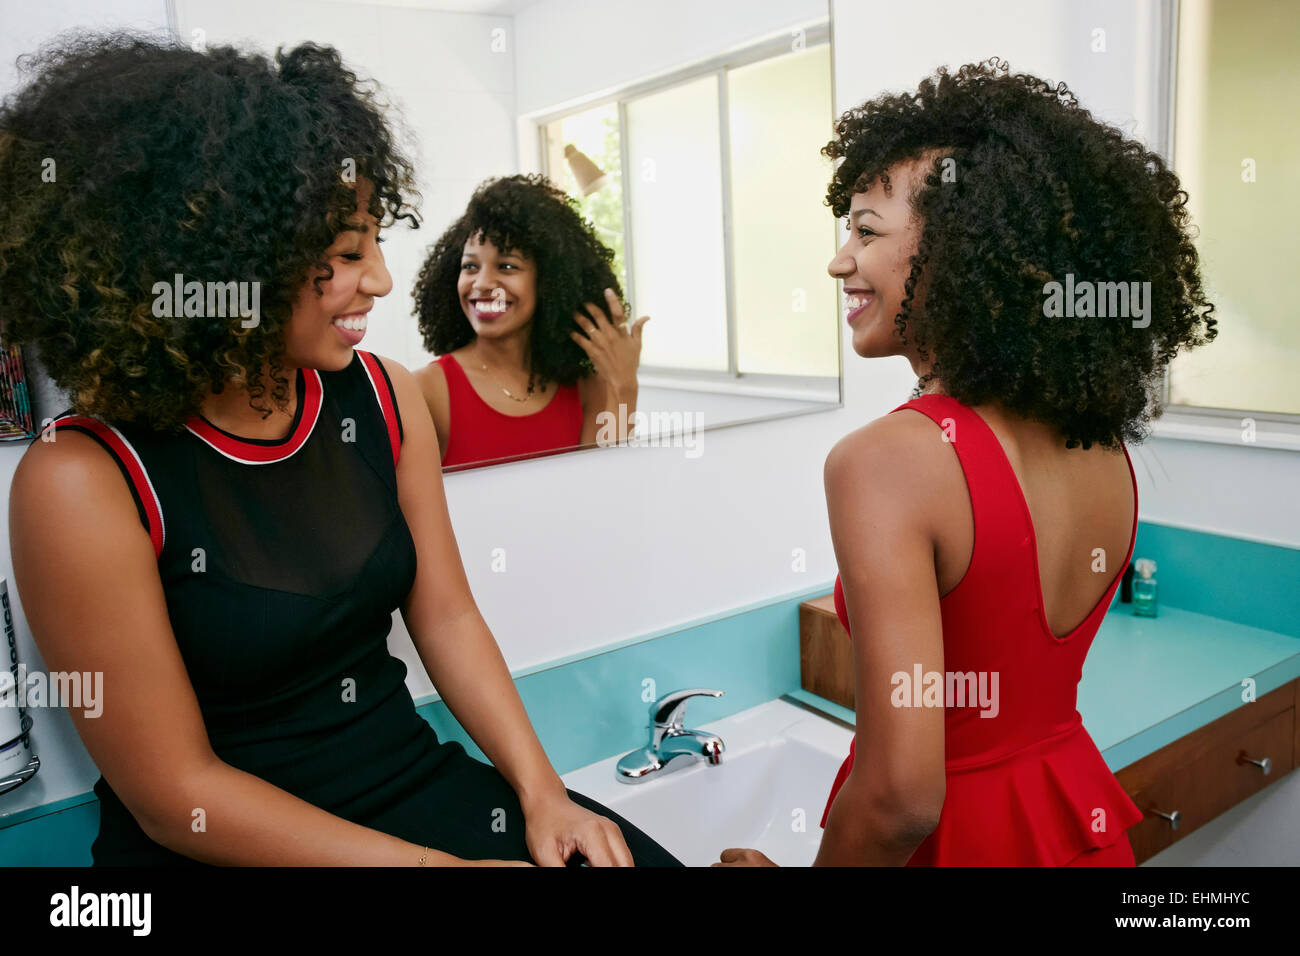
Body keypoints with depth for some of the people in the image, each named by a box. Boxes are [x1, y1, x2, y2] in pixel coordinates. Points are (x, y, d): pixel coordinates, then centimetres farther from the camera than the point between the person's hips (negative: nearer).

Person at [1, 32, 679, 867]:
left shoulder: (384, 397, -3)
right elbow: (177, 792, -14)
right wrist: (436, 862, -18)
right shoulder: (83, 483, -17)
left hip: (413, 782, 4)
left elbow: (445, 614, 2)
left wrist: (541, 792, -9)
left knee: (641, 855, -14)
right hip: (217, 844, -3)